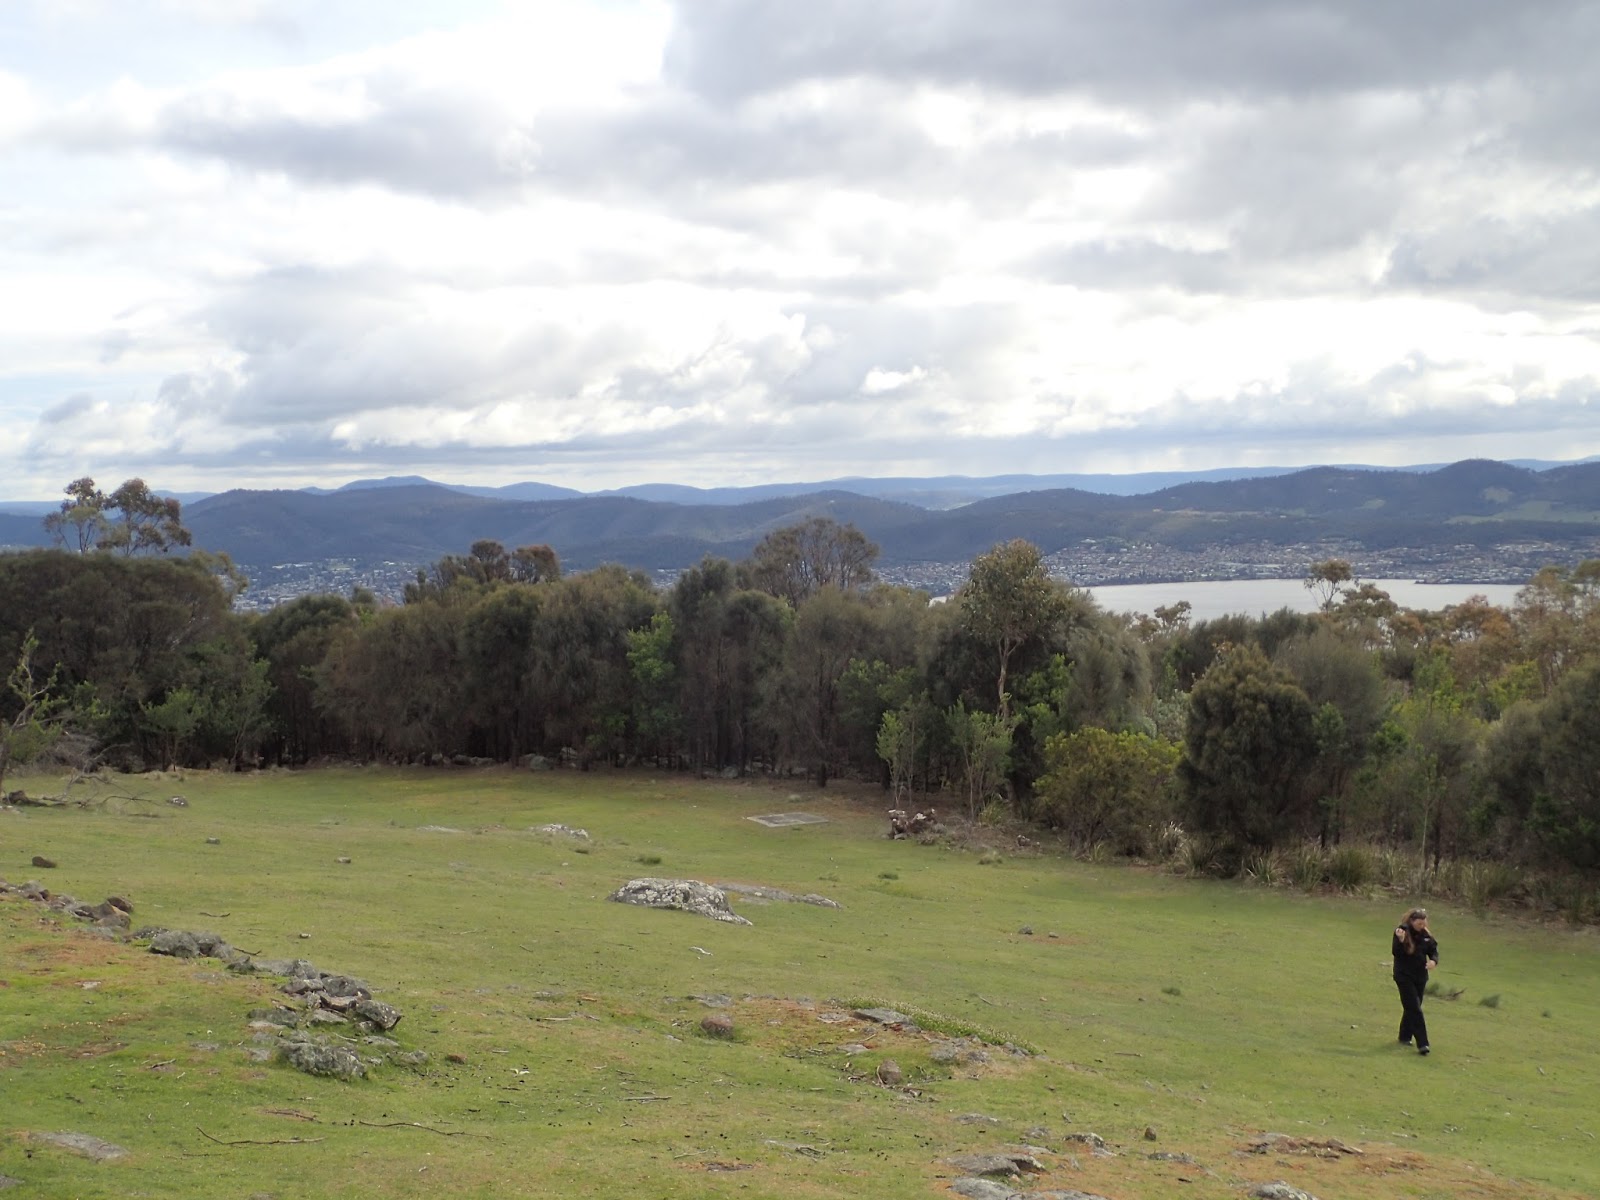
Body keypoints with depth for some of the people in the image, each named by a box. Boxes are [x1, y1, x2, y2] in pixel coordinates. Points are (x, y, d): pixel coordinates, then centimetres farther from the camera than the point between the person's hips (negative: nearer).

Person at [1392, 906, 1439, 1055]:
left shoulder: (1425, 934, 1)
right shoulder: (1402, 931, -13)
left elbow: (1433, 950, 8)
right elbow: (1397, 953, -18)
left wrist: (1433, 960, -13)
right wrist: (1400, 941, -36)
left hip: (1420, 976, 5)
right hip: (1404, 976, -5)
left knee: (1411, 1008, 14)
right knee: (1415, 1009, -10)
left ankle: (1405, 1037, 30)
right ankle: (1422, 1043, -12)